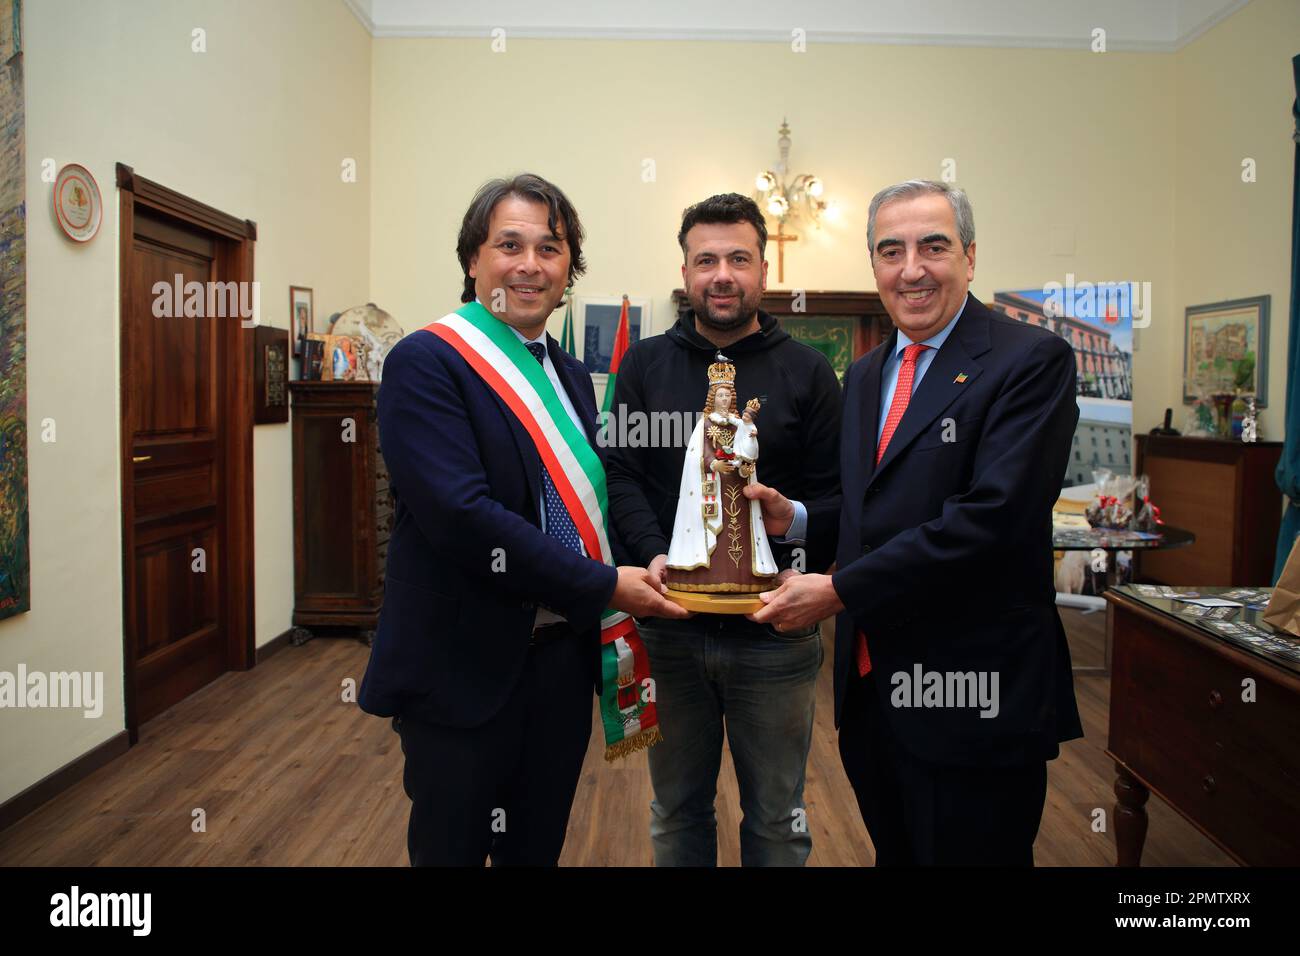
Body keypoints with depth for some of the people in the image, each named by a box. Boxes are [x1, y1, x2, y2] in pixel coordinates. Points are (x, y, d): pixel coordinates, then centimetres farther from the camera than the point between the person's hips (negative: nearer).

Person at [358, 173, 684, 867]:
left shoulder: (571, 376, 12)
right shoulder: (425, 362, -12)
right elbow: (461, 515, -23)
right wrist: (604, 587, -18)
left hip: (563, 659, 7)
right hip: (465, 672, -6)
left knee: (538, 848, 20)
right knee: (454, 848, 12)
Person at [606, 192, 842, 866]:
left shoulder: (807, 371, 2)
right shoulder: (645, 364, 5)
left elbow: (839, 497, 0)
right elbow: (620, 475, -3)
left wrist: (796, 520, -21)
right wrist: (654, 552, -20)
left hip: (775, 630, 0)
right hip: (668, 627, 1)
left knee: (776, 820, 16)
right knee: (676, 811, 18)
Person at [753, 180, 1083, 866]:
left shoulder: (1032, 360, -10)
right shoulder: (864, 375, 13)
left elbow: (992, 514, -22)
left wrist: (839, 589, -19)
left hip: (972, 699, -6)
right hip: (870, 683, 7)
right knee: (893, 852, 21)